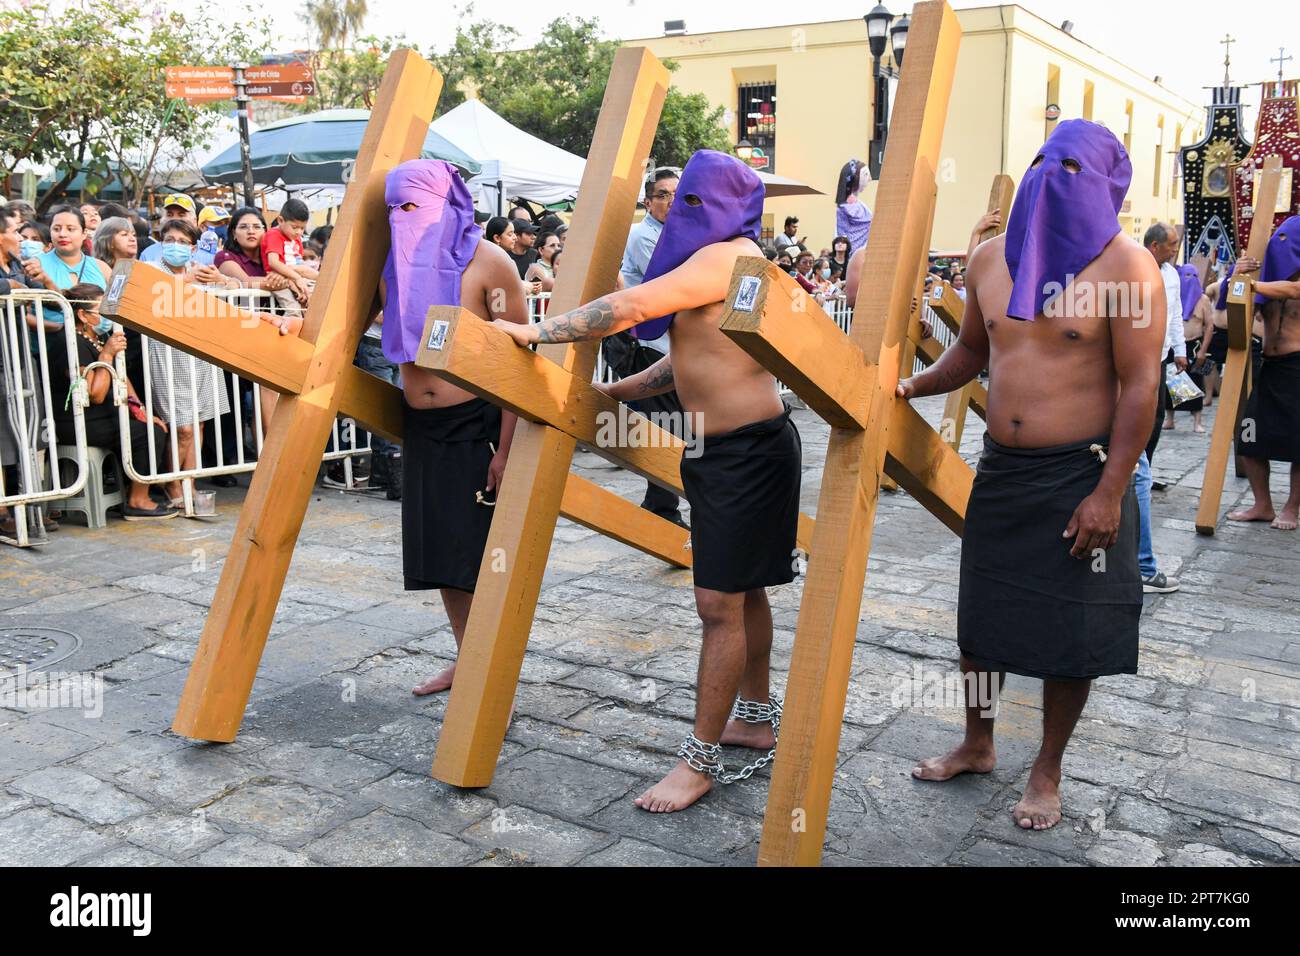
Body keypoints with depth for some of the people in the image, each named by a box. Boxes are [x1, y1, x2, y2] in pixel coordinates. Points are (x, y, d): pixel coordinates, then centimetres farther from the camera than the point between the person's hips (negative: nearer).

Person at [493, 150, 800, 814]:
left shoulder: (726, 257, -16)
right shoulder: (721, 257, 16)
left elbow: (628, 307, -22)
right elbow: (691, 355, 22)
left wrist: (538, 332, -15)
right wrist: (615, 391, 18)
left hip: (746, 451, -11)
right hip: (722, 448, 11)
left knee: (719, 601, -7)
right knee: (742, 589, 19)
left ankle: (701, 758, 2)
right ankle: (757, 716, 33)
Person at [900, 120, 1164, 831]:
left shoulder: (1125, 266, -11)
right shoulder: (991, 258, 6)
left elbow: (1140, 386, -13)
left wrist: (1109, 493, -17)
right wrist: (914, 386, 2)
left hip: (1081, 473, -5)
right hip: (1000, 467, 5)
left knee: (1070, 631, 6)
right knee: (980, 611, 15)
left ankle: (1047, 771, 27)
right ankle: (976, 745, 35)